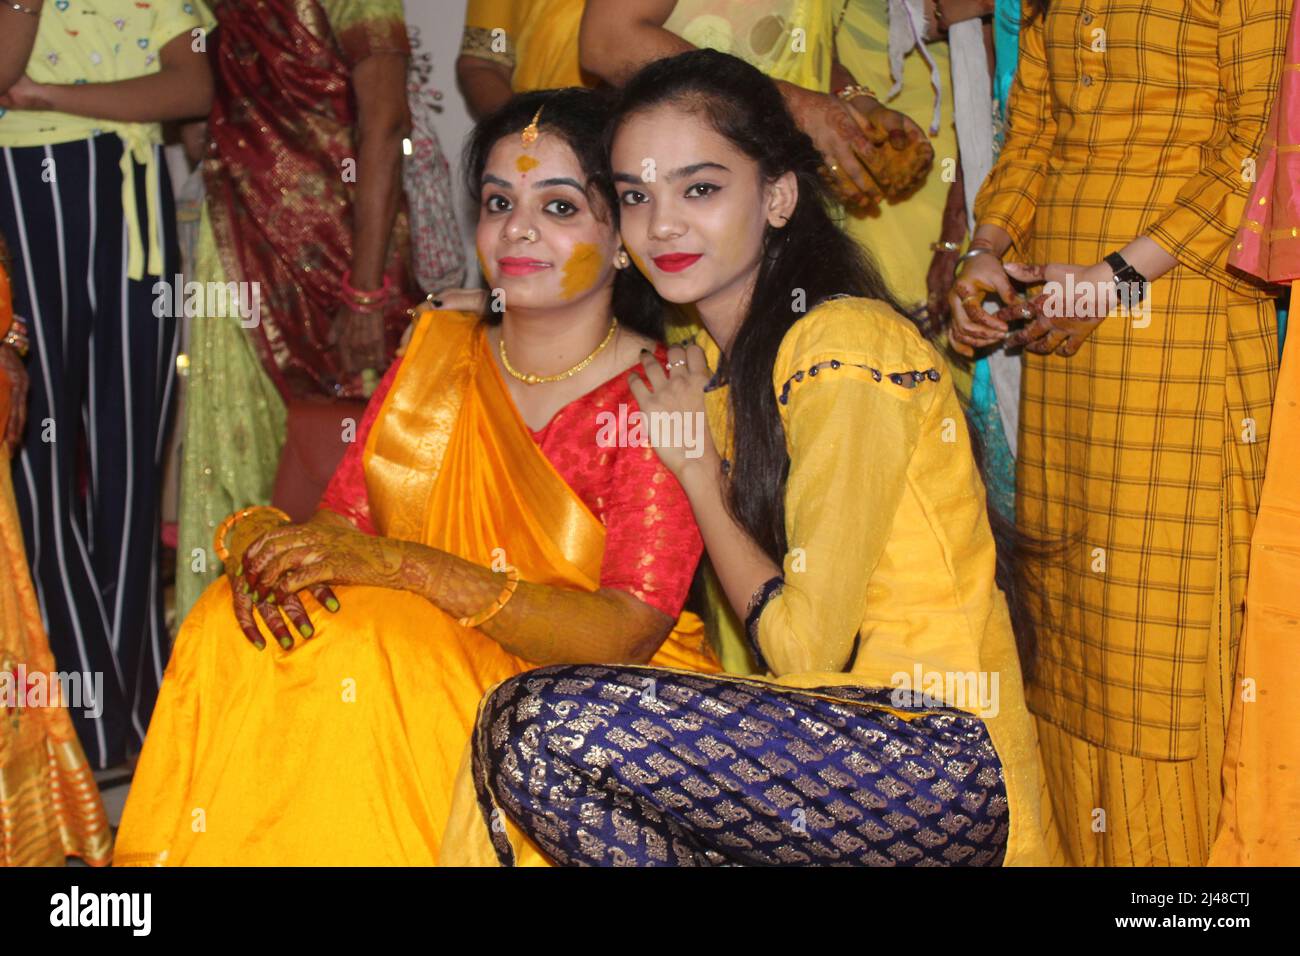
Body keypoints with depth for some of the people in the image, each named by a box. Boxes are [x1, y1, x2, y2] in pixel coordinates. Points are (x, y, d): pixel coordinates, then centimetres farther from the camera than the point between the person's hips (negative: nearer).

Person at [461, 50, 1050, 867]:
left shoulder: (845, 347, -14)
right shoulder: (714, 361, 13)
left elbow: (805, 648, -16)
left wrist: (697, 468, -5)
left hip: (945, 777, -9)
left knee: (540, 726, -21)